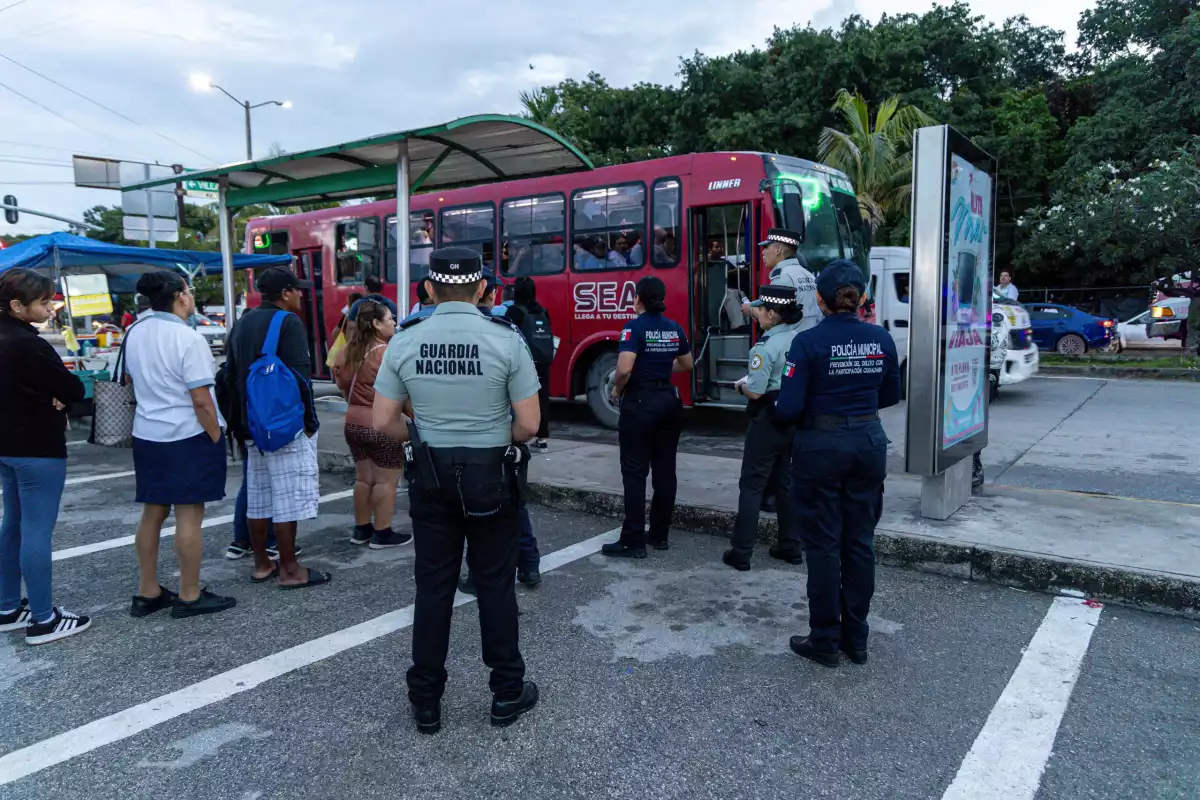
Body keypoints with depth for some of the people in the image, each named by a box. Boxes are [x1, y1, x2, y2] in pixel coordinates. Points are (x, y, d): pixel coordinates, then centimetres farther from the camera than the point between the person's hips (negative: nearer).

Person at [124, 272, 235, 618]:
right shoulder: (189, 338, -18)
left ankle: (147, 592, 23)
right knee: (189, 515, -1)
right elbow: (201, 400, -20)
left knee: (152, 512, 14)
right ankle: (189, 596, 7)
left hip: (146, 434, 8)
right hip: (189, 436, -8)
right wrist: (216, 438, -10)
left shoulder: (135, 333, 6)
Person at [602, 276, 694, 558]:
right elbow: (686, 364, 19)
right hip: (669, 401, 6)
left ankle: (633, 542, 1)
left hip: (641, 402, -6)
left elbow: (625, 369, -23)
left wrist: (617, 390, -5)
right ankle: (660, 535, 19)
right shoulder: (675, 328, 7)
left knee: (635, 472, -1)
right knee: (665, 470, 11)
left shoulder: (635, 327, -13)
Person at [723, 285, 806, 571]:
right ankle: (791, 546, 24)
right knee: (786, 482, 18)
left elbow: (756, 391, -23)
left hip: (769, 421, -7)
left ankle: (741, 552, 6)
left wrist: (740, 386, -1)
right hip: (794, 419, 7)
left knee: (752, 485, 1)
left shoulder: (767, 345, -20)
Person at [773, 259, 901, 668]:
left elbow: (788, 409, -17)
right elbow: (890, 397, 13)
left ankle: (825, 641, 15)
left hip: (822, 446, -4)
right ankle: (856, 638, 23)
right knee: (860, 541, 13)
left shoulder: (808, 342, -14)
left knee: (823, 544, 5)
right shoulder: (882, 339, 1)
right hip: (869, 442, 5)